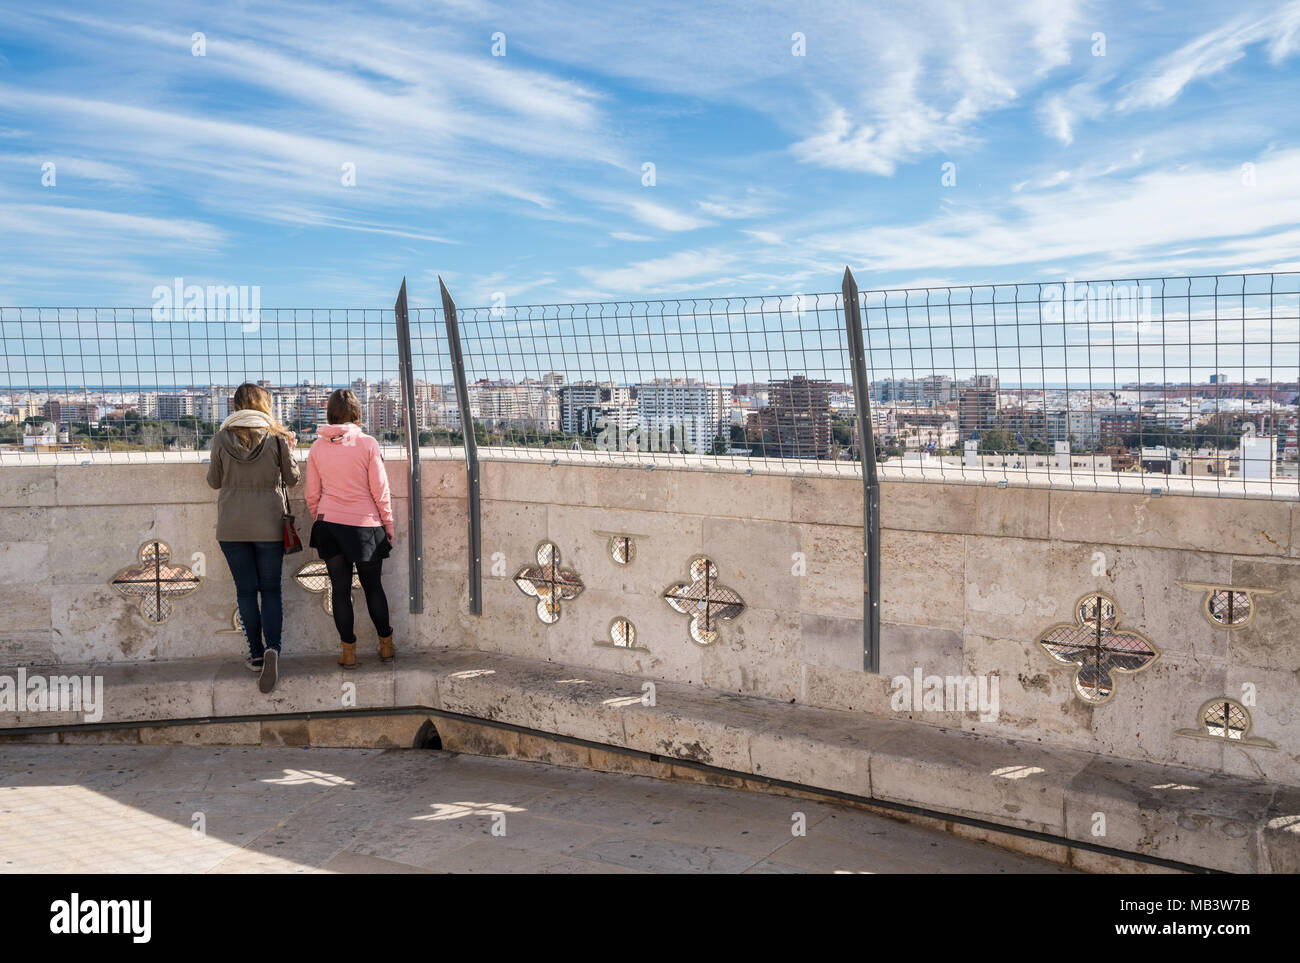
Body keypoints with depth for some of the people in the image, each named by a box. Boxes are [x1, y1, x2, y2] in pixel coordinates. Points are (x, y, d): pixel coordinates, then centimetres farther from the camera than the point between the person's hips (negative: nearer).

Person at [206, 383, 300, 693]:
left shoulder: (222, 439, -2)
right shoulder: (276, 437, -5)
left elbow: (214, 481, 7)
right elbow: (292, 478, 2)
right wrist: (289, 450, 16)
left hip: (232, 528, 1)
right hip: (269, 525, -1)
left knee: (246, 591, 9)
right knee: (271, 589, 6)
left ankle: (256, 654, 13)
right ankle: (272, 647, -14)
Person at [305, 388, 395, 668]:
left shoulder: (317, 448, 0)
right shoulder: (367, 444, -9)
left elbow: (312, 495, 6)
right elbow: (380, 490, -6)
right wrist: (388, 525, 4)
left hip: (329, 526, 2)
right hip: (365, 525, -2)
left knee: (340, 589, 7)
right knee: (373, 587, 12)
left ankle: (349, 652, 11)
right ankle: (386, 645, 22)